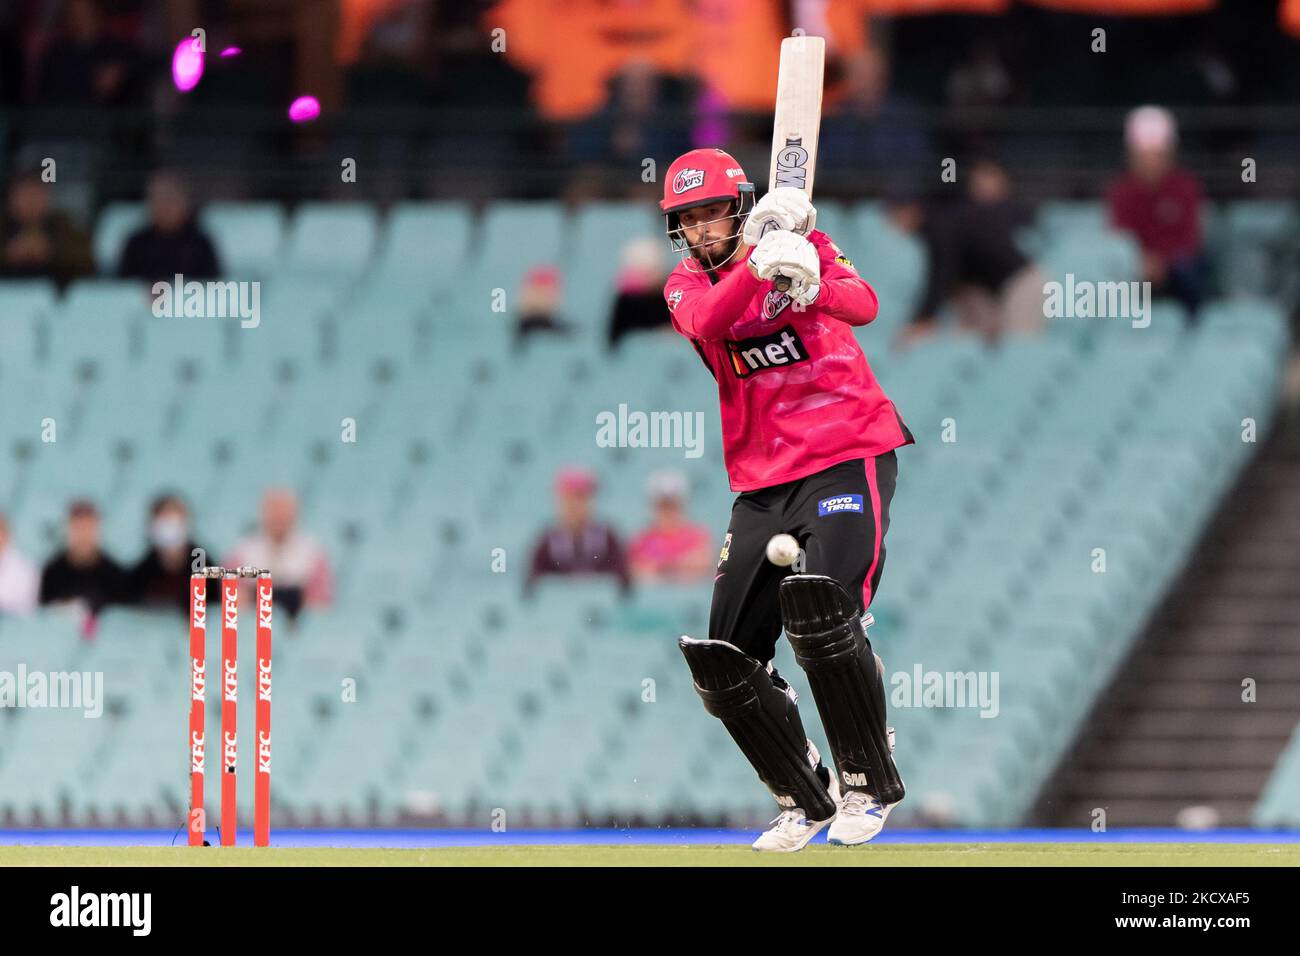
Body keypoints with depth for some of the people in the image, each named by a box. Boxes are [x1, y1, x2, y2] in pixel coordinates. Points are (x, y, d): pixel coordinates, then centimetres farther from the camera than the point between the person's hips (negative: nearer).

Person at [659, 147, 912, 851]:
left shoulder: (808, 243, 0)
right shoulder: (686, 285, 8)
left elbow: (863, 304, -21)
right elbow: (706, 320, -18)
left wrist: (811, 287, -42)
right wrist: (758, 263, -35)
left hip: (850, 456, -5)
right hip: (761, 483, 5)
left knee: (820, 608, -28)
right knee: (720, 659, -1)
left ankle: (870, 785, -12)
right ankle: (807, 802, 17)